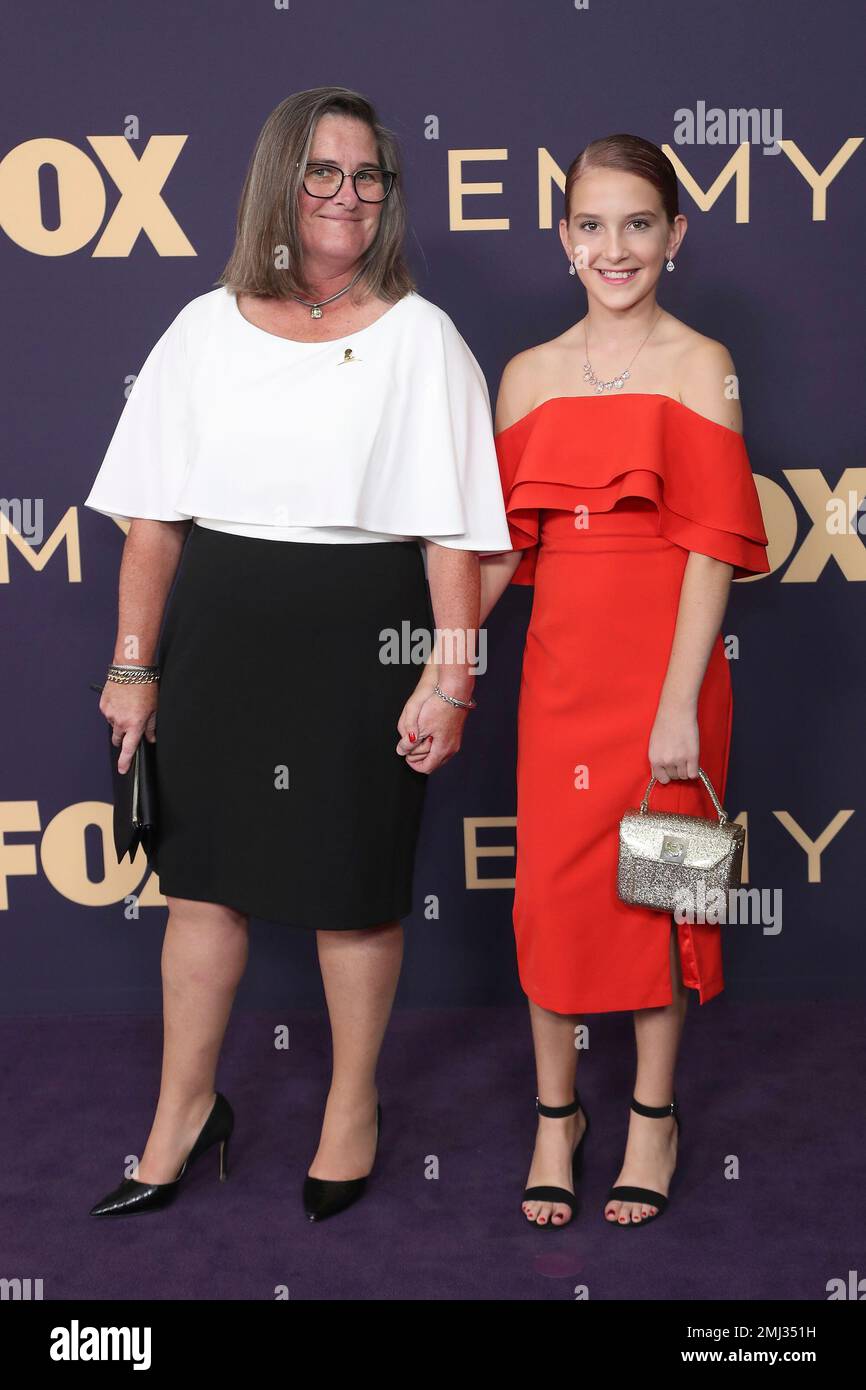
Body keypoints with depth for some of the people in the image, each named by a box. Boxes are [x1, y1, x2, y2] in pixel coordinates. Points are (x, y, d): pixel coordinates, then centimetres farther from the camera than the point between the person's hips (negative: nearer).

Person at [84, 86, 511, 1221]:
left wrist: (450, 678, -12)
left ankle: (353, 1104, 31)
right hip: (218, 627, 3)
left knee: (354, 882, 8)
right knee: (204, 870, 11)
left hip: (363, 633, -2)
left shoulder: (421, 337, -1)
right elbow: (155, 517, 6)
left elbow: (454, 531, -6)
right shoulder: (207, 328, 5)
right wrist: (134, 666, 4)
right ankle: (185, 1112, 29)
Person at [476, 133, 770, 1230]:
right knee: (551, 881, 7)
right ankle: (556, 1112, 26)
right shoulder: (529, 374, 8)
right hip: (560, 663, 3)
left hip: (665, 659, -3)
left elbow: (712, 544, -9)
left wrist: (680, 702, -15)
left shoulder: (699, 365, -3)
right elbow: (503, 544, 10)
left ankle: (653, 1112, 26)